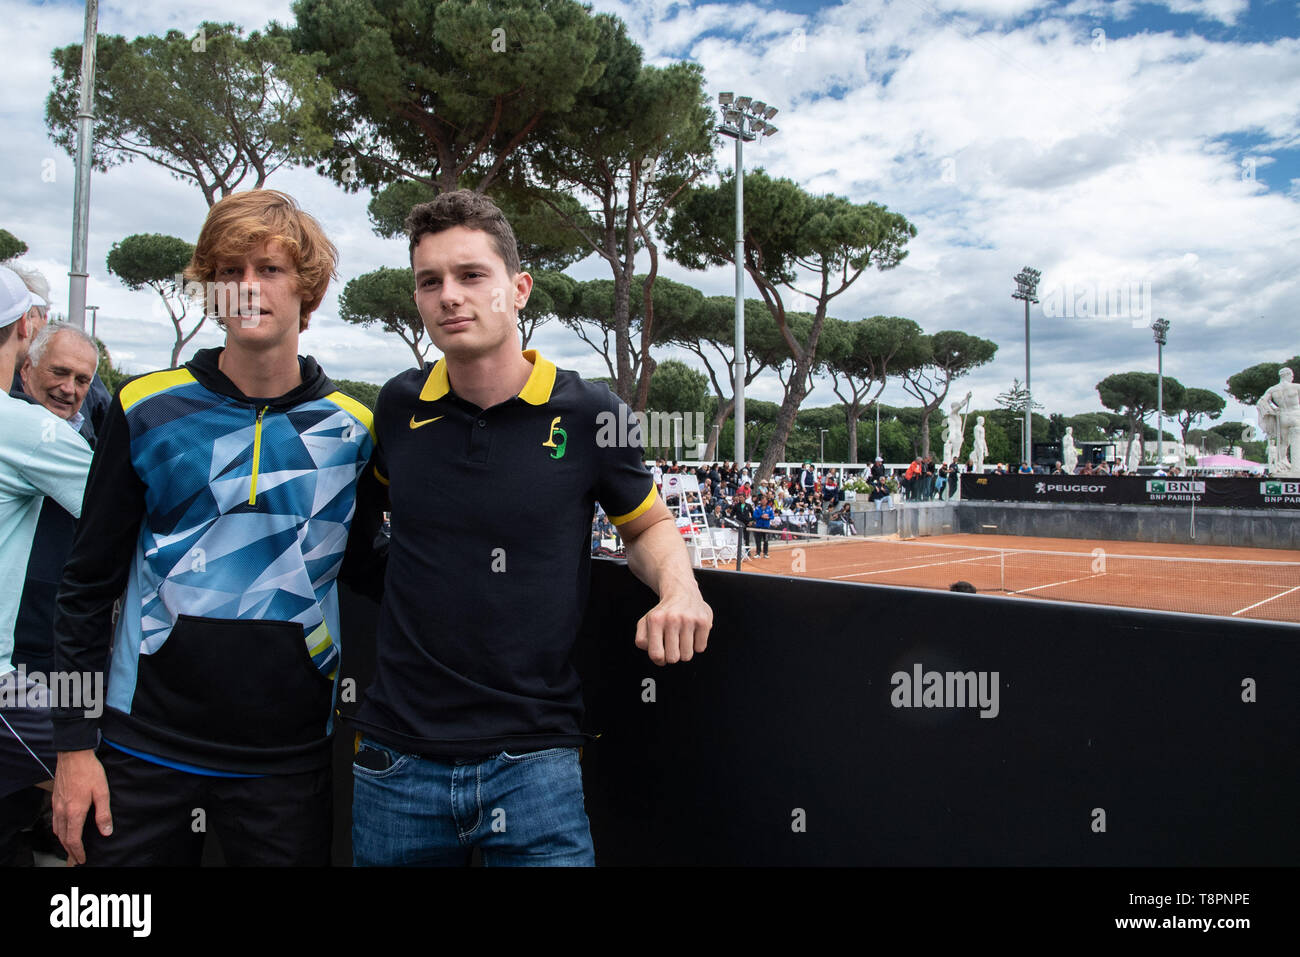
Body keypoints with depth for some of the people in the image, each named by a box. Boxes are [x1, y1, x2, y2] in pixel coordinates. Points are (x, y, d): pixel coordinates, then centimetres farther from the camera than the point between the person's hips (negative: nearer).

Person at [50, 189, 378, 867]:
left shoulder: (353, 429, -1)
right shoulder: (145, 410, -2)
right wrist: (75, 742, 0)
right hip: (144, 744, 0)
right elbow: (88, 584, 2)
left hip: (289, 758, 0)